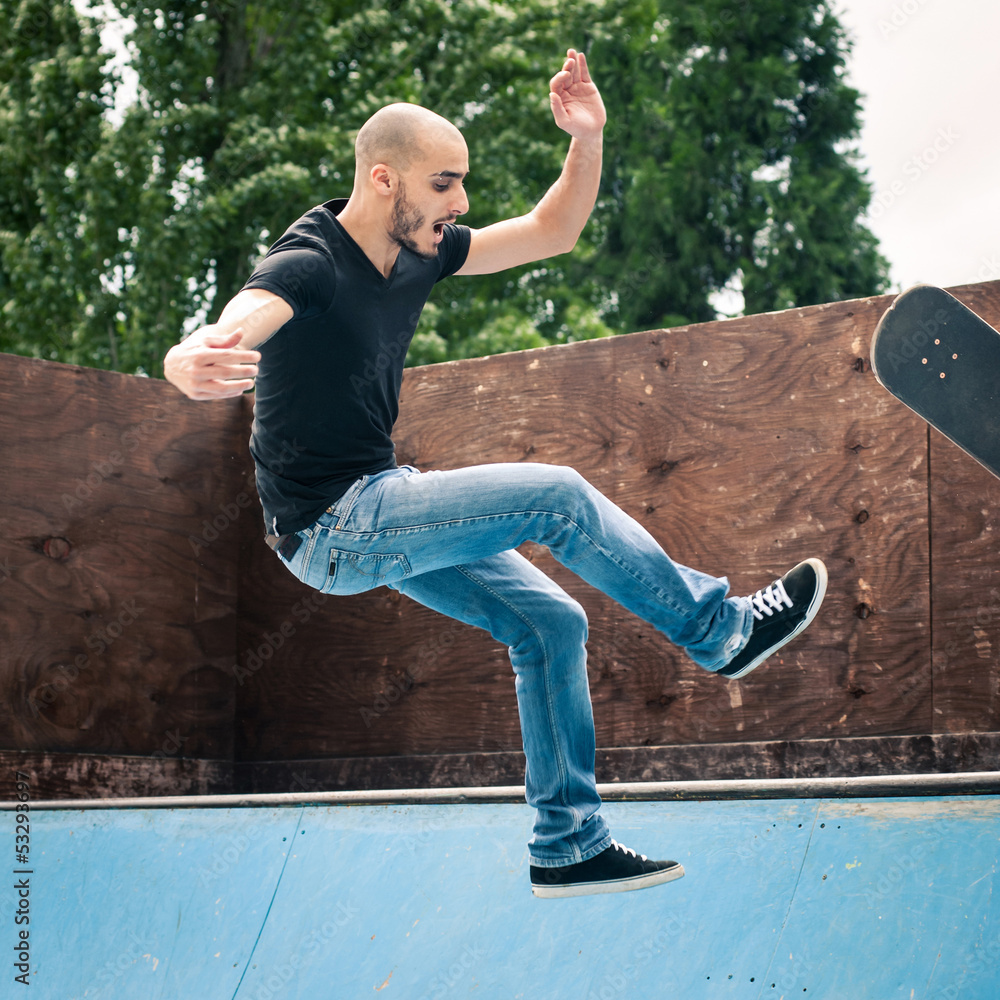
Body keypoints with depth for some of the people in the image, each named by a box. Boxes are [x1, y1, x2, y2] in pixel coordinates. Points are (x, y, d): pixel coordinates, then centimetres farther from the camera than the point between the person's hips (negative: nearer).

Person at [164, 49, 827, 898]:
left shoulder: (420, 253, 3)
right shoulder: (307, 266, -21)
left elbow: (552, 231, 11)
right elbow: (225, 333, -40)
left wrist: (588, 140, -5)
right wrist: (193, 364, -64)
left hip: (379, 511, 9)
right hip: (331, 525, -9)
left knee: (551, 624, 6)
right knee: (558, 496, -15)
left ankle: (568, 847, 14)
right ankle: (722, 630, 2)